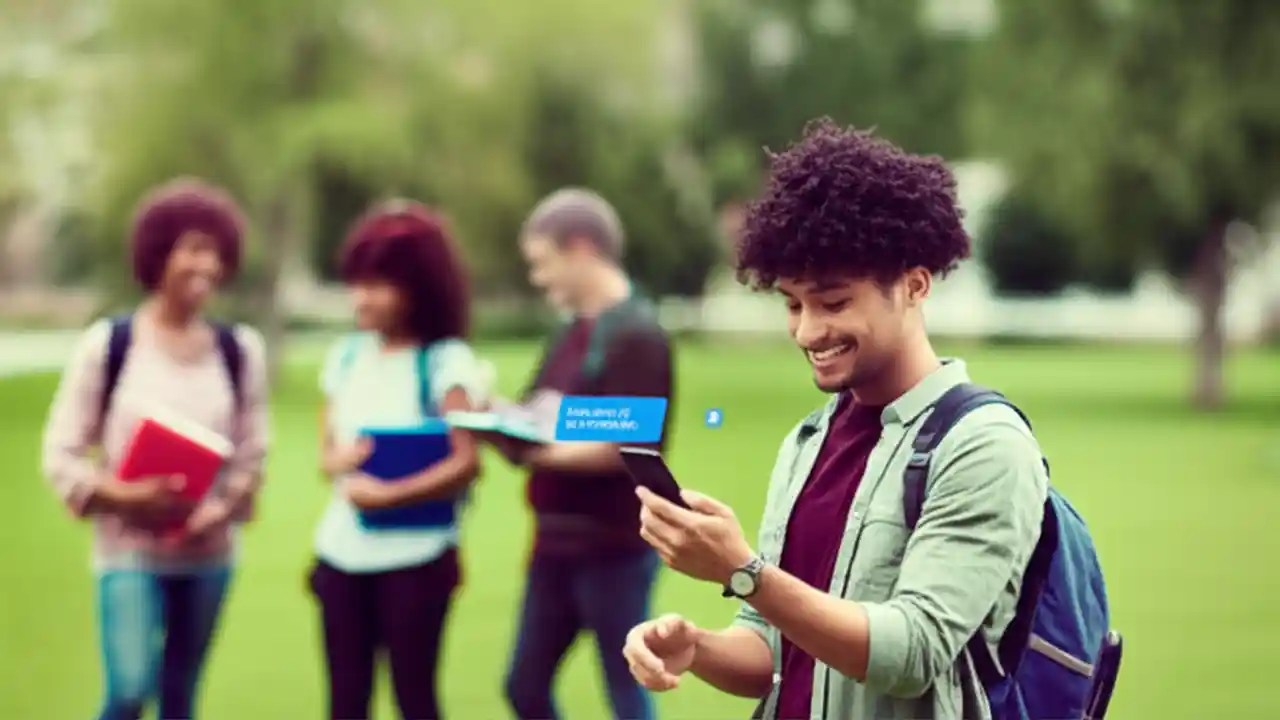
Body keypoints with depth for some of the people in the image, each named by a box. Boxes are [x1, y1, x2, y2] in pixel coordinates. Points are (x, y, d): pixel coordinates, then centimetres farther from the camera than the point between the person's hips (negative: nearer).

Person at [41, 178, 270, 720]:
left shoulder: (240, 351, 4)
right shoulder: (107, 345, -6)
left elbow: (252, 455, 7)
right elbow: (61, 454, -4)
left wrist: (221, 511, -11)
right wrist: (124, 497, -19)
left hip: (208, 554, 4)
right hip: (129, 551, -4)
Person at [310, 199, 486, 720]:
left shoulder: (447, 361, -9)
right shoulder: (346, 355, 9)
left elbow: (465, 463, -18)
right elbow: (327, 454, 11)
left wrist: (388, 495, -24)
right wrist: (343, 460, -12)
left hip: (415, 555, -5)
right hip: (343, 551, 5)